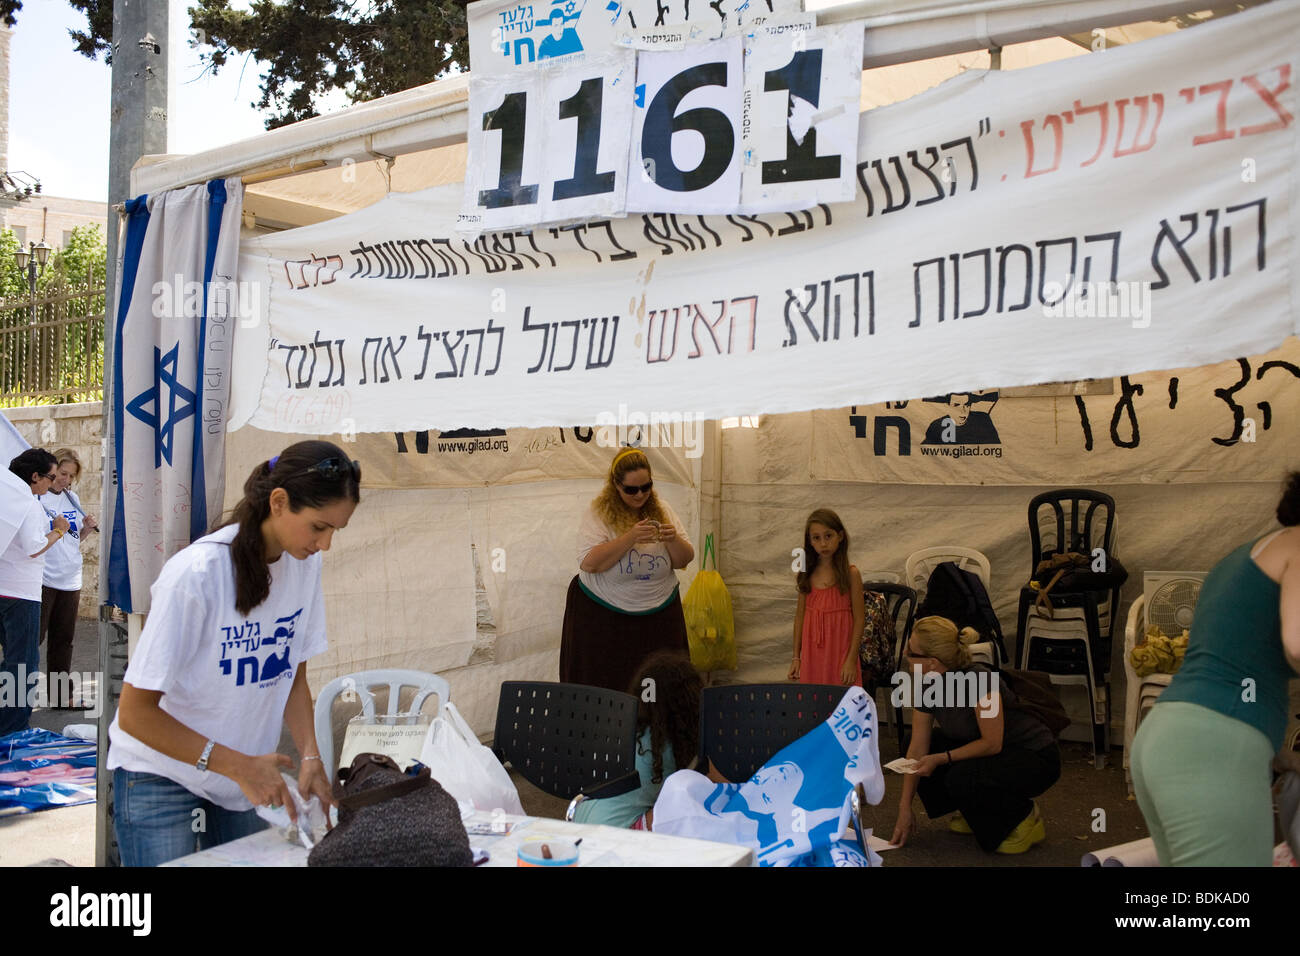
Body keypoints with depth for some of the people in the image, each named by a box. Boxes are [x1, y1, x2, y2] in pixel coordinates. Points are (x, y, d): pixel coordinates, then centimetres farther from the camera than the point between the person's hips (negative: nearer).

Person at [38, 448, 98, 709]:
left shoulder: (71, 498, 12)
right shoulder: (36, 497, -7)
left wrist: (87, 527, 2)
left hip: (70, 579, 6)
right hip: (43, 579, -6)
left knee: (63, 639, 12)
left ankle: (59, 694, 21)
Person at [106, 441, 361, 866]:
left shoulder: (305, 564, -6)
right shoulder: (198, 572, -25)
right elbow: (134, 713, -21)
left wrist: (311, 756, -10)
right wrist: (240, 766, -23)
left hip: (244, 773, 6)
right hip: (160, 775, -5)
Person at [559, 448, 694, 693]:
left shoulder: (662, 510, 4)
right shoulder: (599, 513, -7)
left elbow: (683, 561, 6)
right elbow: (589, 563, -18)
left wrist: (673, 540, -15)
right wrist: (631, 537, -24)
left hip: (658, 614, 3)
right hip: (602, 617, -3)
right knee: (605, 685, 2)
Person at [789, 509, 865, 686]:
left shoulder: (850, 574, -6)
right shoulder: (807, 574, 4)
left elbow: (859, 619, -6)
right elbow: (800, 616, 8)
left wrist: (852, 660, -11)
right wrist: (796, 657, 7)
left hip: (840, 650, -3)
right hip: (811, 651, 3)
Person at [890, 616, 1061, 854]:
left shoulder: (978, 680, -31)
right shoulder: (925, 687, -8)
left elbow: (992, 743, -27)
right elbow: (918, 750, -4)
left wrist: (941, 758, -27)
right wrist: (905, 808, -5)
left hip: (1036, 757, -8)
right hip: (992, 752, 8)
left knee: (961, 778, -31)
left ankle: (1025, 819, -5)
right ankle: (980, 814, 13)